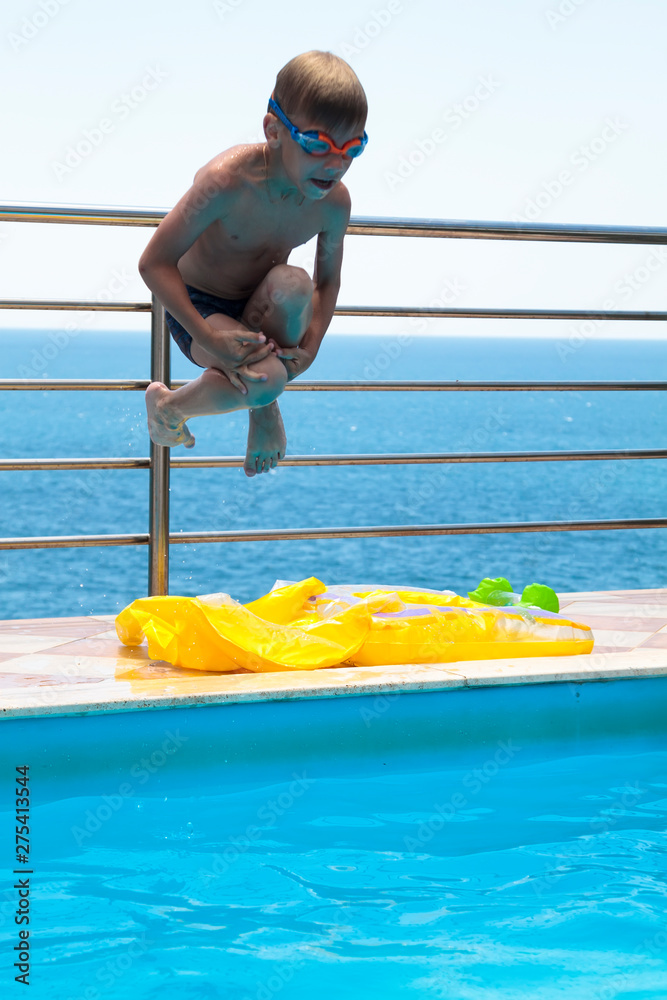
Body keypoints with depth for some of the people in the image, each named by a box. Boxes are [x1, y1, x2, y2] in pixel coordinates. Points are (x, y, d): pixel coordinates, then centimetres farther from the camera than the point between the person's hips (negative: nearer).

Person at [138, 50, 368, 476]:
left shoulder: (334, 202, -16)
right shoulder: (228, 182, -32)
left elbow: (327, 282, 1)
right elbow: (155, 263, -26)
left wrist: (309, 349, -15)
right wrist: (209, 339, -32)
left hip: (259, 311, 4)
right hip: (200, 308, -4)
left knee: (292, 283, -33)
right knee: (266, 378, -33)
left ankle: (264, 406, -5)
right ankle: (167, 405, 2)